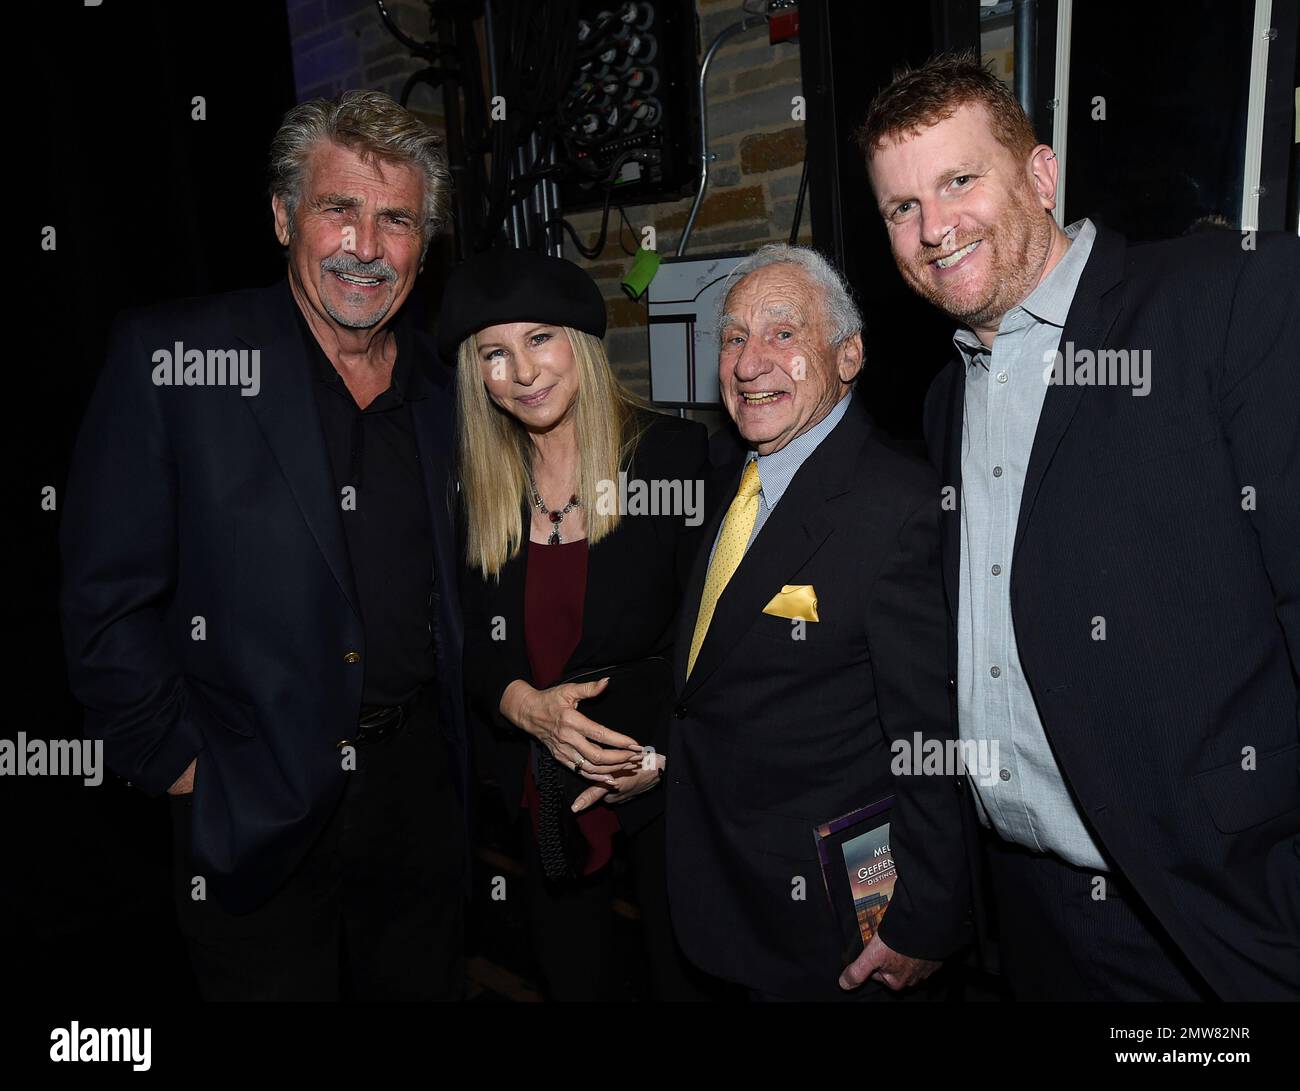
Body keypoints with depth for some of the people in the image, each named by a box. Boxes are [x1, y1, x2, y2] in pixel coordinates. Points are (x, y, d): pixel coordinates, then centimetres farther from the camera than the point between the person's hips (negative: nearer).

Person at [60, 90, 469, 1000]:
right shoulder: (170, 359, -9)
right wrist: (172, 762, -9)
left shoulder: (448, 386, 3)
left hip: (421, 793, 4)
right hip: (253, 813, -3)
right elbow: (107, 594, -8)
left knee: (423, 986, 20)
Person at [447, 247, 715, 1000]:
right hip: (542, 791, 4)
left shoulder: (677, 453, -12)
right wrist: (526, 705, -16)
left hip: (667, 778, -3)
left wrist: (669, 749, -19)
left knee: (689, 973, 13)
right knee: (573, 976, 19)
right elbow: (466, 643, 3)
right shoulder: (475, 486, 0)